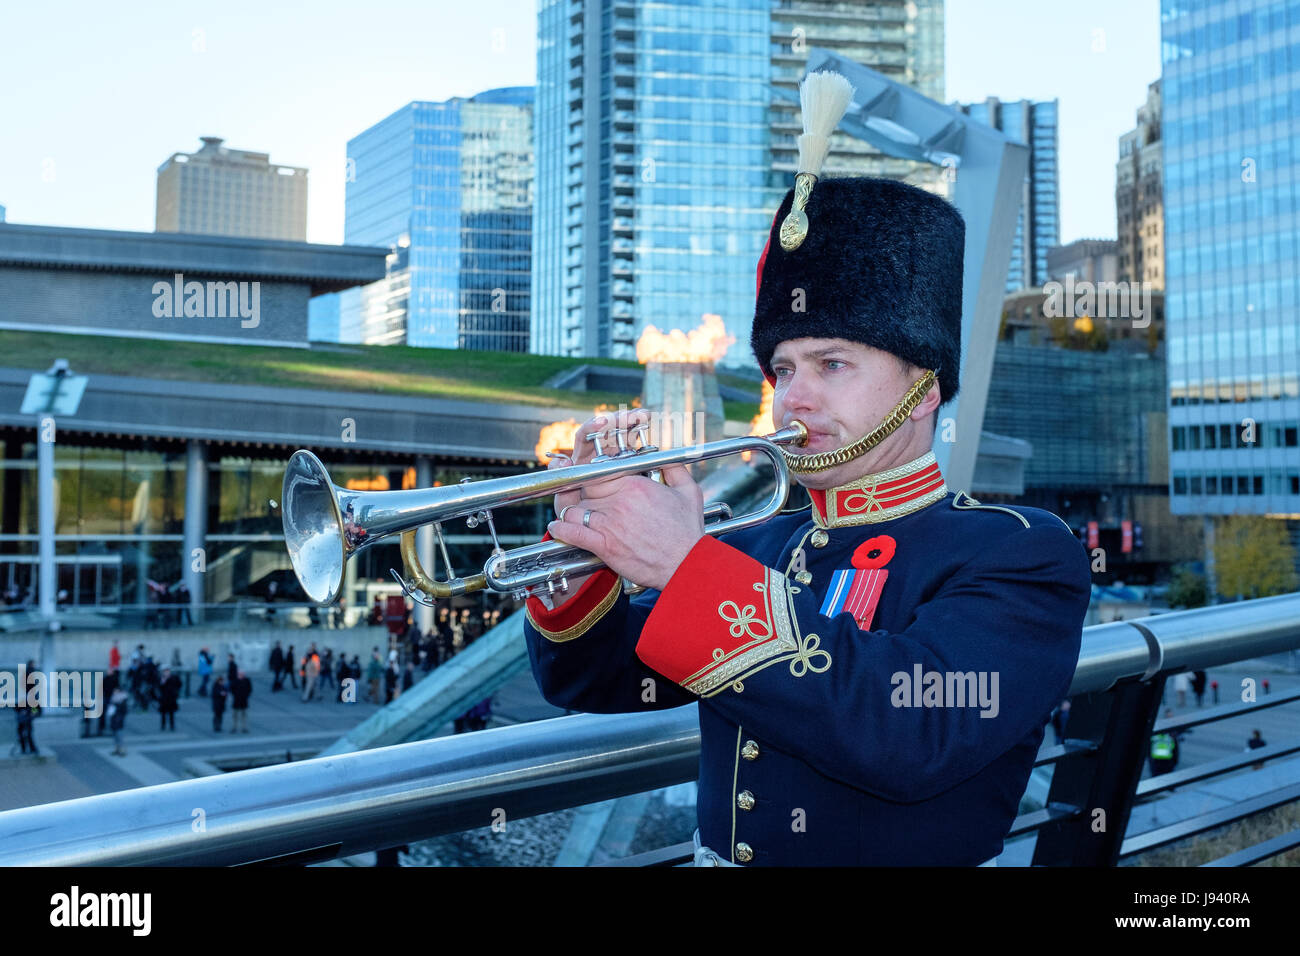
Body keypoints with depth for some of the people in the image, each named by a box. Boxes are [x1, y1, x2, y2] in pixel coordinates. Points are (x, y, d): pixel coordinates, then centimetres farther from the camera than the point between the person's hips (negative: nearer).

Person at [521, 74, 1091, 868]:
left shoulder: (1019, 556, -6)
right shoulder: (756, 549, 9)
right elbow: (589, 680, 11)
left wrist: (688, 565, -24)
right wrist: (587, 541, -7)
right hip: (719, 854, 4)